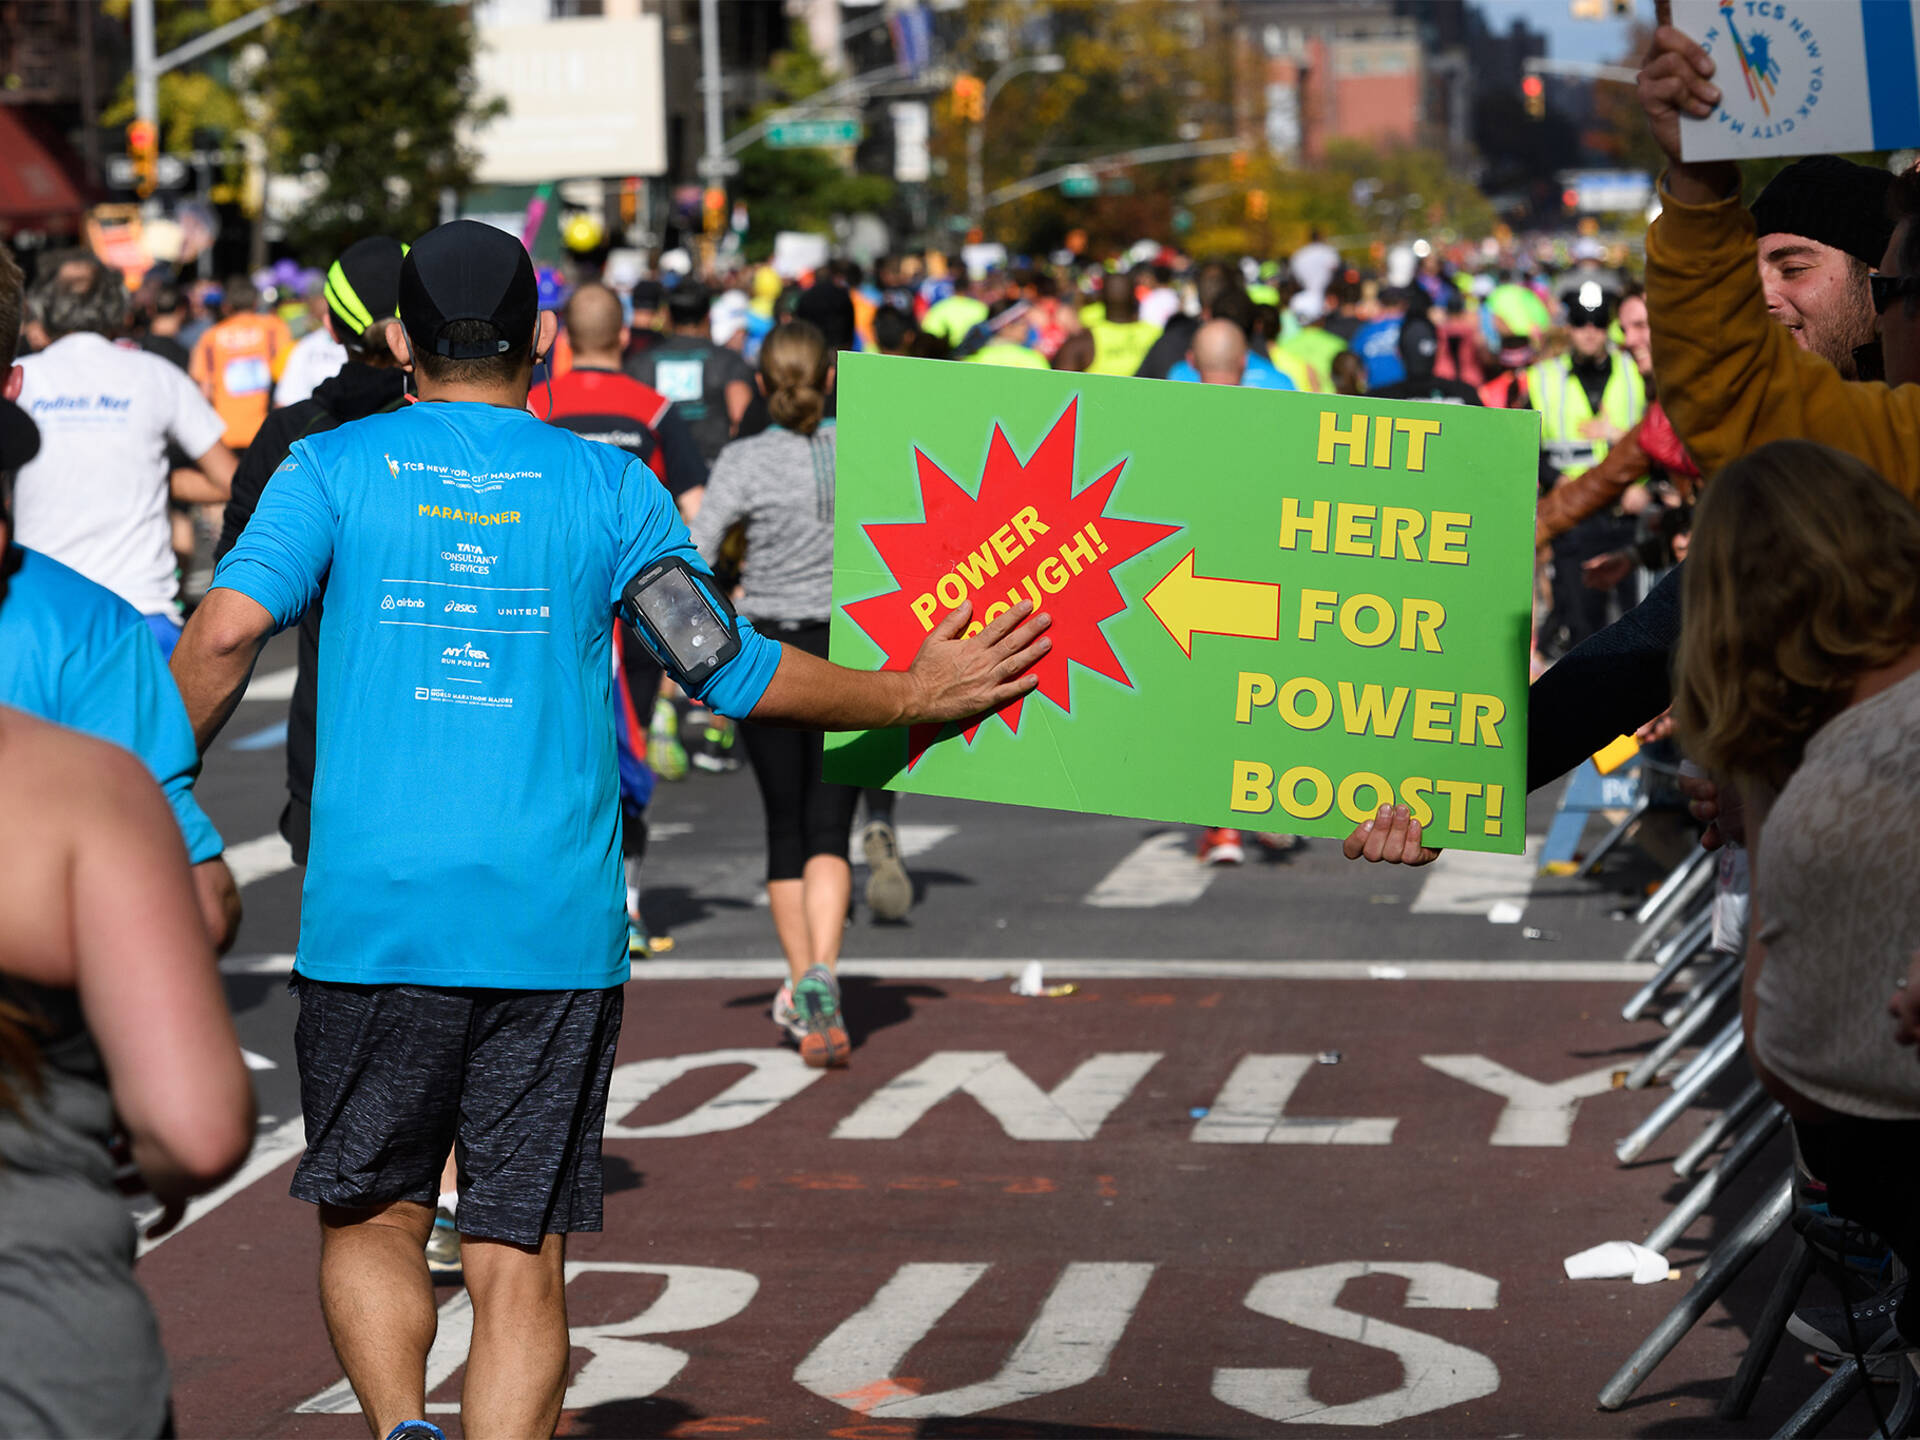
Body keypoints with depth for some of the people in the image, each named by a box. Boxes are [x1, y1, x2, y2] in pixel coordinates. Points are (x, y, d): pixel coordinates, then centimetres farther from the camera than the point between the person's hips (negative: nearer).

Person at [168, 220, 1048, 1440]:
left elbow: (228, 630, -10)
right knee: (521, 1262, 5)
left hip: (374, 917, 0)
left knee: (372, 1219, 13)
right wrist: (918, 695, 21)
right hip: (556, 928, 0)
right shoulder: (607, 486, 7)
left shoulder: (333, 468, 5)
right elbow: (737, 673, 8)